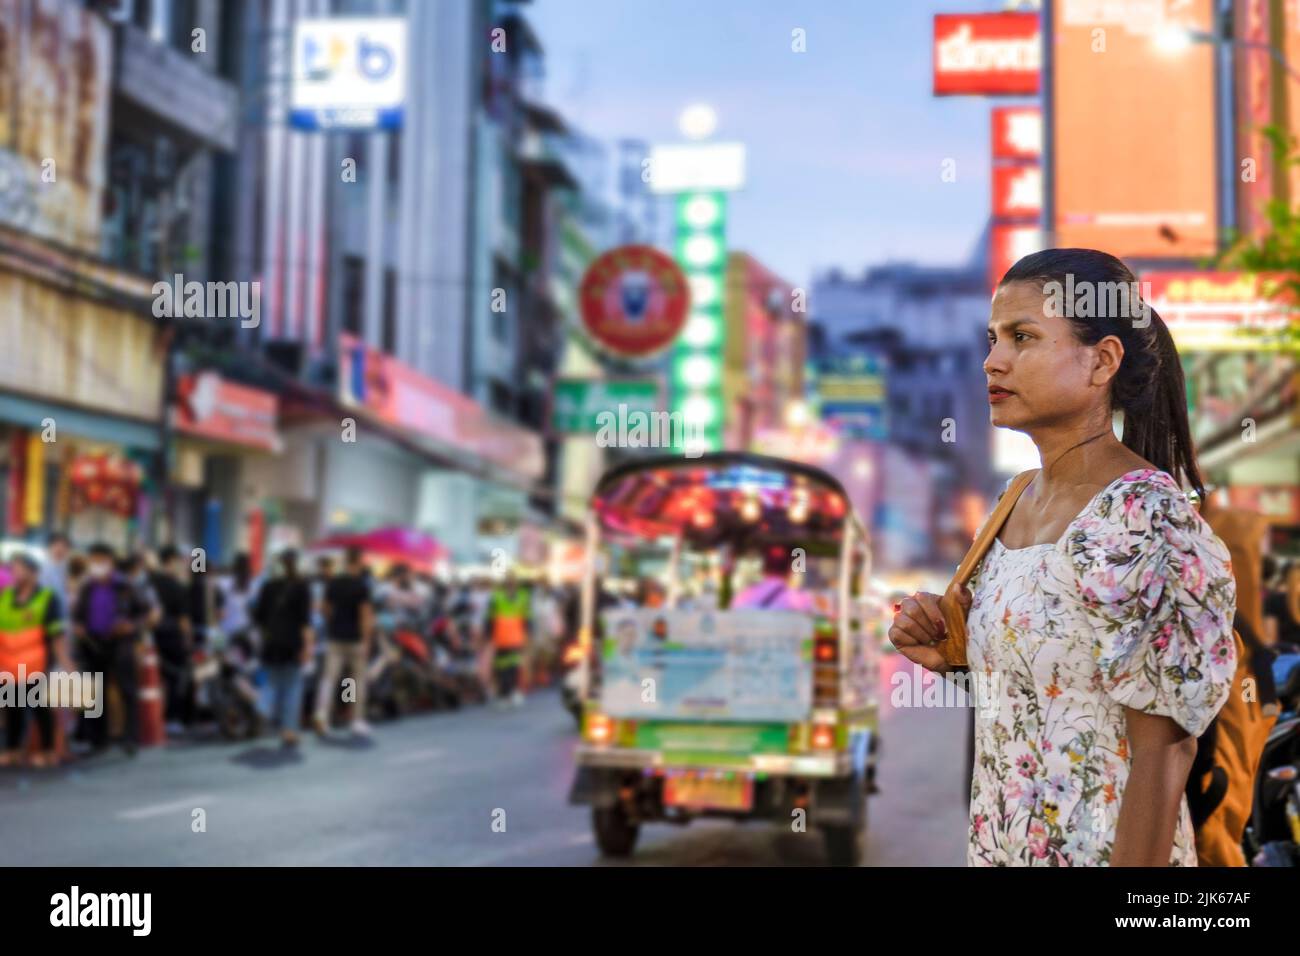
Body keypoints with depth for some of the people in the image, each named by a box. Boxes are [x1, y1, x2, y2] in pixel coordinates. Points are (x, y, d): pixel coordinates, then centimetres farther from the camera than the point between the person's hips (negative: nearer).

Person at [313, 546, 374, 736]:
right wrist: (366, 642, -15)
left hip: (334, 637, 4)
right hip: (355, 638, -4)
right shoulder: (362, 585, -11)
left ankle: (321, 715, -18)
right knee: (359, 679, 9)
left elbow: (327, 610, 12)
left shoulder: (332, 583, 4)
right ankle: (358, 720, 14)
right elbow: (366, 615, -15)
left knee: (329, 677, 0)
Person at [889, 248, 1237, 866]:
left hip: (1094, 848, -7)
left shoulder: (1148, 520, -21)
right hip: (1000, 838, 8)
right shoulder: (1020, 497, 3)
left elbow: (1164, 750, -20)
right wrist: (946, 654, -3)